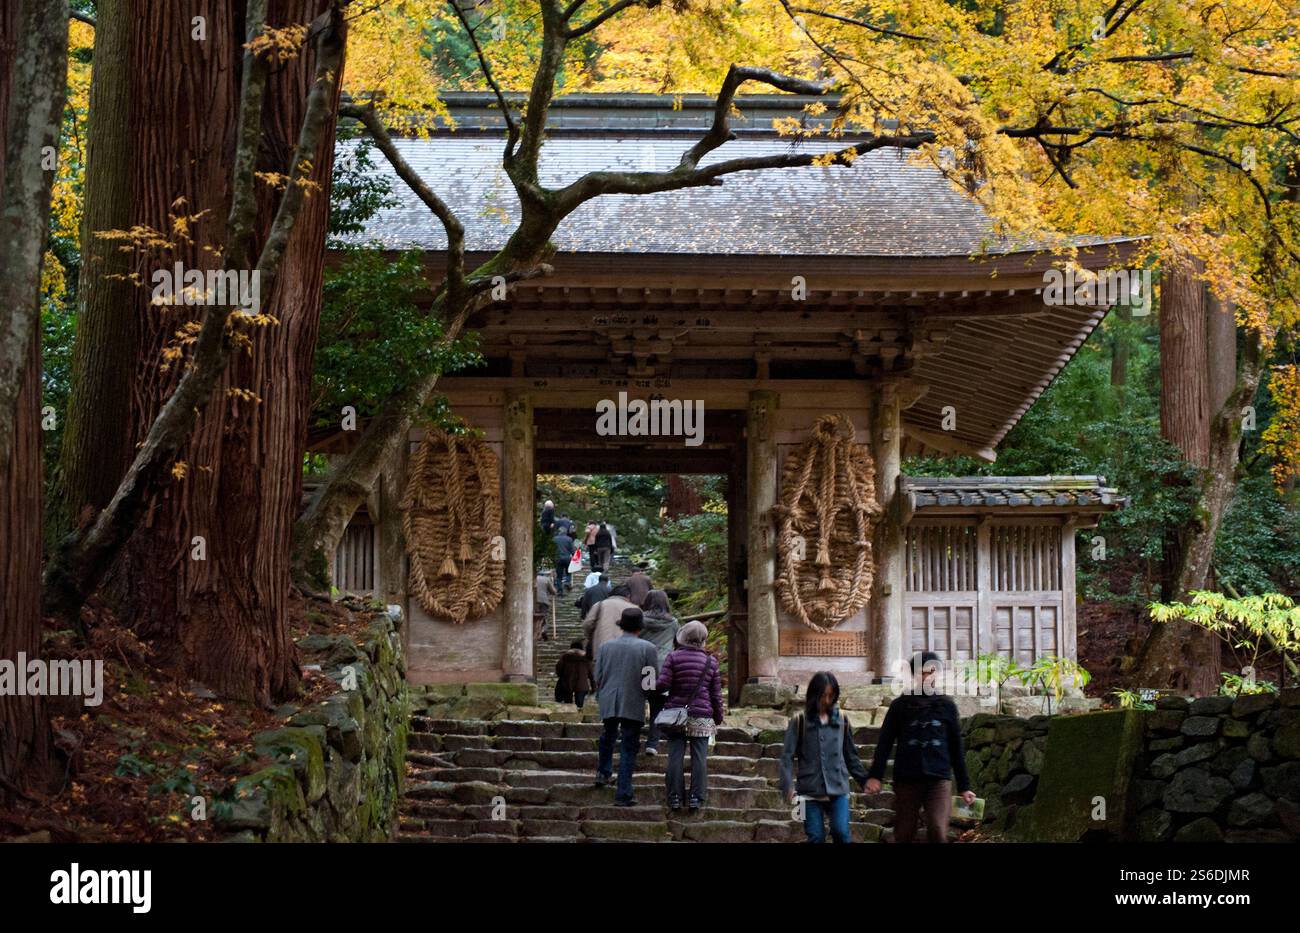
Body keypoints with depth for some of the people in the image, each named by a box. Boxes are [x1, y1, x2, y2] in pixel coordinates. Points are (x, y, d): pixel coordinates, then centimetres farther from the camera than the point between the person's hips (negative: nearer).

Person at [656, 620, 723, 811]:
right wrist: (718, 717, 15)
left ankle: (675, 797, 4)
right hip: (702, 717, 0)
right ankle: (696, 797, 3)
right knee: (699, 757, 4)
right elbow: (716, 694, 5)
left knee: (675, 756, 3)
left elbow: (663, 684, -10)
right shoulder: (711, 662, 2)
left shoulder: (673, 657, -4)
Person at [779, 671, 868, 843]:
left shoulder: (842, 721, 8)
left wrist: (865, 781, 10)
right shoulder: (799, 722, 0)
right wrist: (788, 786, -16)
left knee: (841, 833, -12)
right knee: (816, 837, -1)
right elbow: (787, 756, -3)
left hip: (838, 790, 1)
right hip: (811, 791, -1)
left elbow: (851, 756, 16)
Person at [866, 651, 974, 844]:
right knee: (904, 835, 4)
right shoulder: (900, 705, 7)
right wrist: (874, 775, -10)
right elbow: (884, 743, 2)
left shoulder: (947, 706, 9)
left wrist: (964, 786, 12)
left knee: (938, 832, -18)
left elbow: (956, 748, 13)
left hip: (939, 779, 0)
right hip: (906, 780, 0)